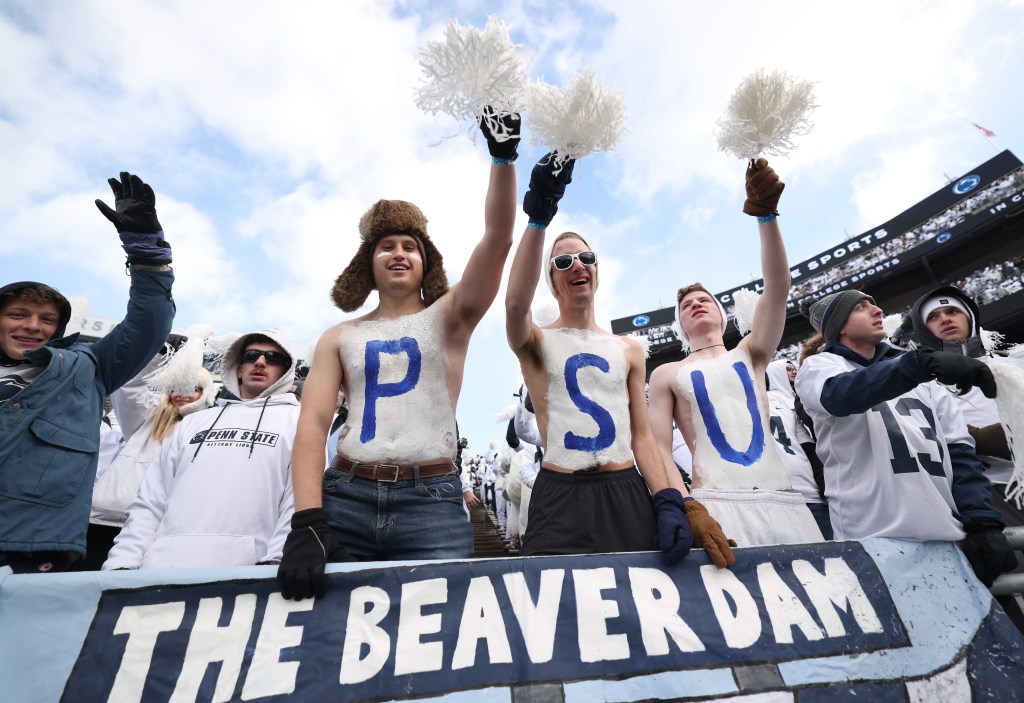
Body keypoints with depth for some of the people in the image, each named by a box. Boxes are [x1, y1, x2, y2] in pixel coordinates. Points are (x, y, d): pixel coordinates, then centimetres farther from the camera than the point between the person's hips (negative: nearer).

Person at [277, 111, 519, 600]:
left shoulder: (448, 317, 7)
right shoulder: (339, 338, 11)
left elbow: (498, 237, -5)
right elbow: (313, 423, -1)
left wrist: (503, 156, -16)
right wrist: (306, 520, -12)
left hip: (433, 502, -1)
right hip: (345, 496, 2)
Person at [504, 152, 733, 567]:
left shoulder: (629, 350, 12)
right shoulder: (536, 342, 2)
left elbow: (641, 436, 9)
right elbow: (516, 303, -22)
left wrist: (669, 501, -3)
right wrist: (538, 216, -30)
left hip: (629, 494, 3)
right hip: (560, 496, -2)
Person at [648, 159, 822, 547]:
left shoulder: (750, 354, 15)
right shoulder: (667, 375, 9)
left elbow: (778, 287, 1)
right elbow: (659, 449, 2)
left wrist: (766, 214, -11)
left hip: (782, 501, 3)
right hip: (715, 504, -2)